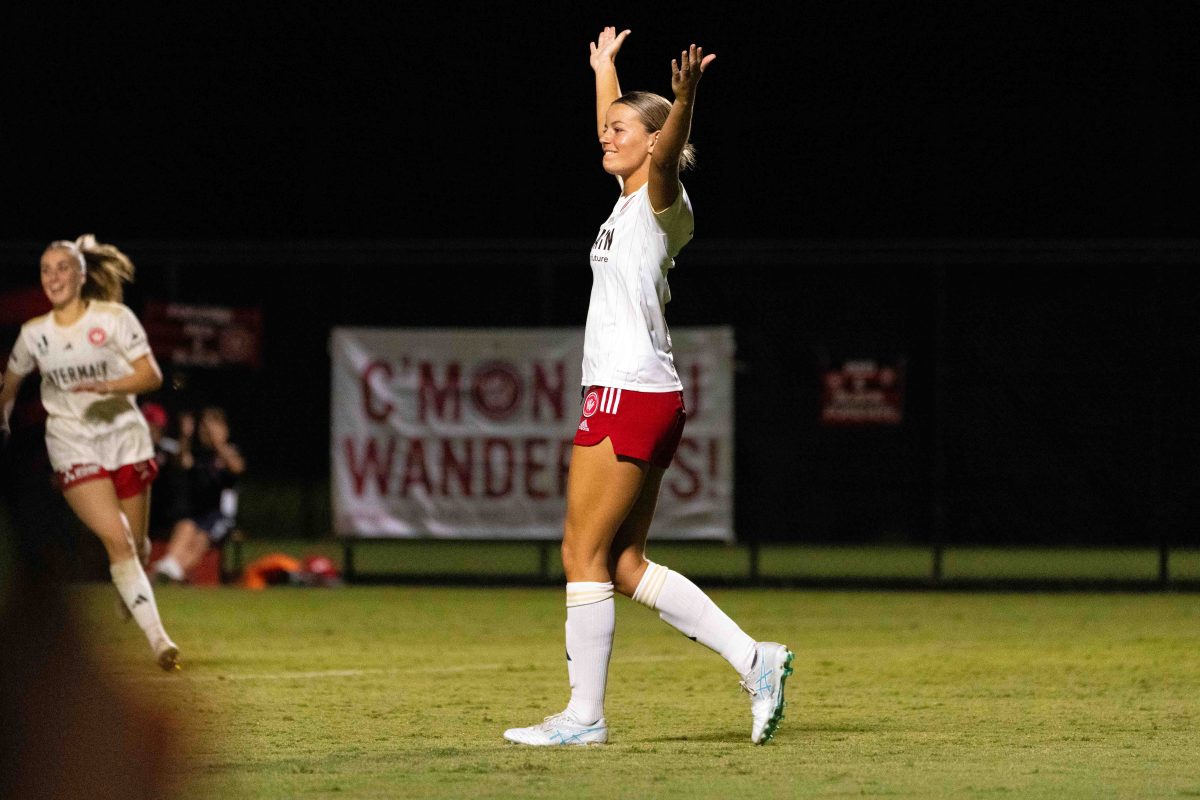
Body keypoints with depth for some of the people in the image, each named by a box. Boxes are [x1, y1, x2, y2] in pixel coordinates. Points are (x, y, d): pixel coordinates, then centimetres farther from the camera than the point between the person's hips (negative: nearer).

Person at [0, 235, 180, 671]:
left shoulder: (114, 319, -5)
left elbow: (152, 375, -11)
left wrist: (109, 386, -25)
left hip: (125, 439, 0)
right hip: (73, 448, 0)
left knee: (136, 547, 8)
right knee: (118, 541, -18)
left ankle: (128, 594, 45)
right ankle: (157, 639, -21)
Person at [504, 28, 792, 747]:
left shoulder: (661, 199, -8)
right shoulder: (630, 198, 17)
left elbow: (666, 154, -32)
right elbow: (611, 133, 38)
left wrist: (684, 101, -50)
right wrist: (605, 68, 49)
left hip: (630, 394, -10)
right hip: (643, 398, 10)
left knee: (585, 555, -5)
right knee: (624, 562, 9)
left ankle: (584, 716, -2)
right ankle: (754, 659, 6)